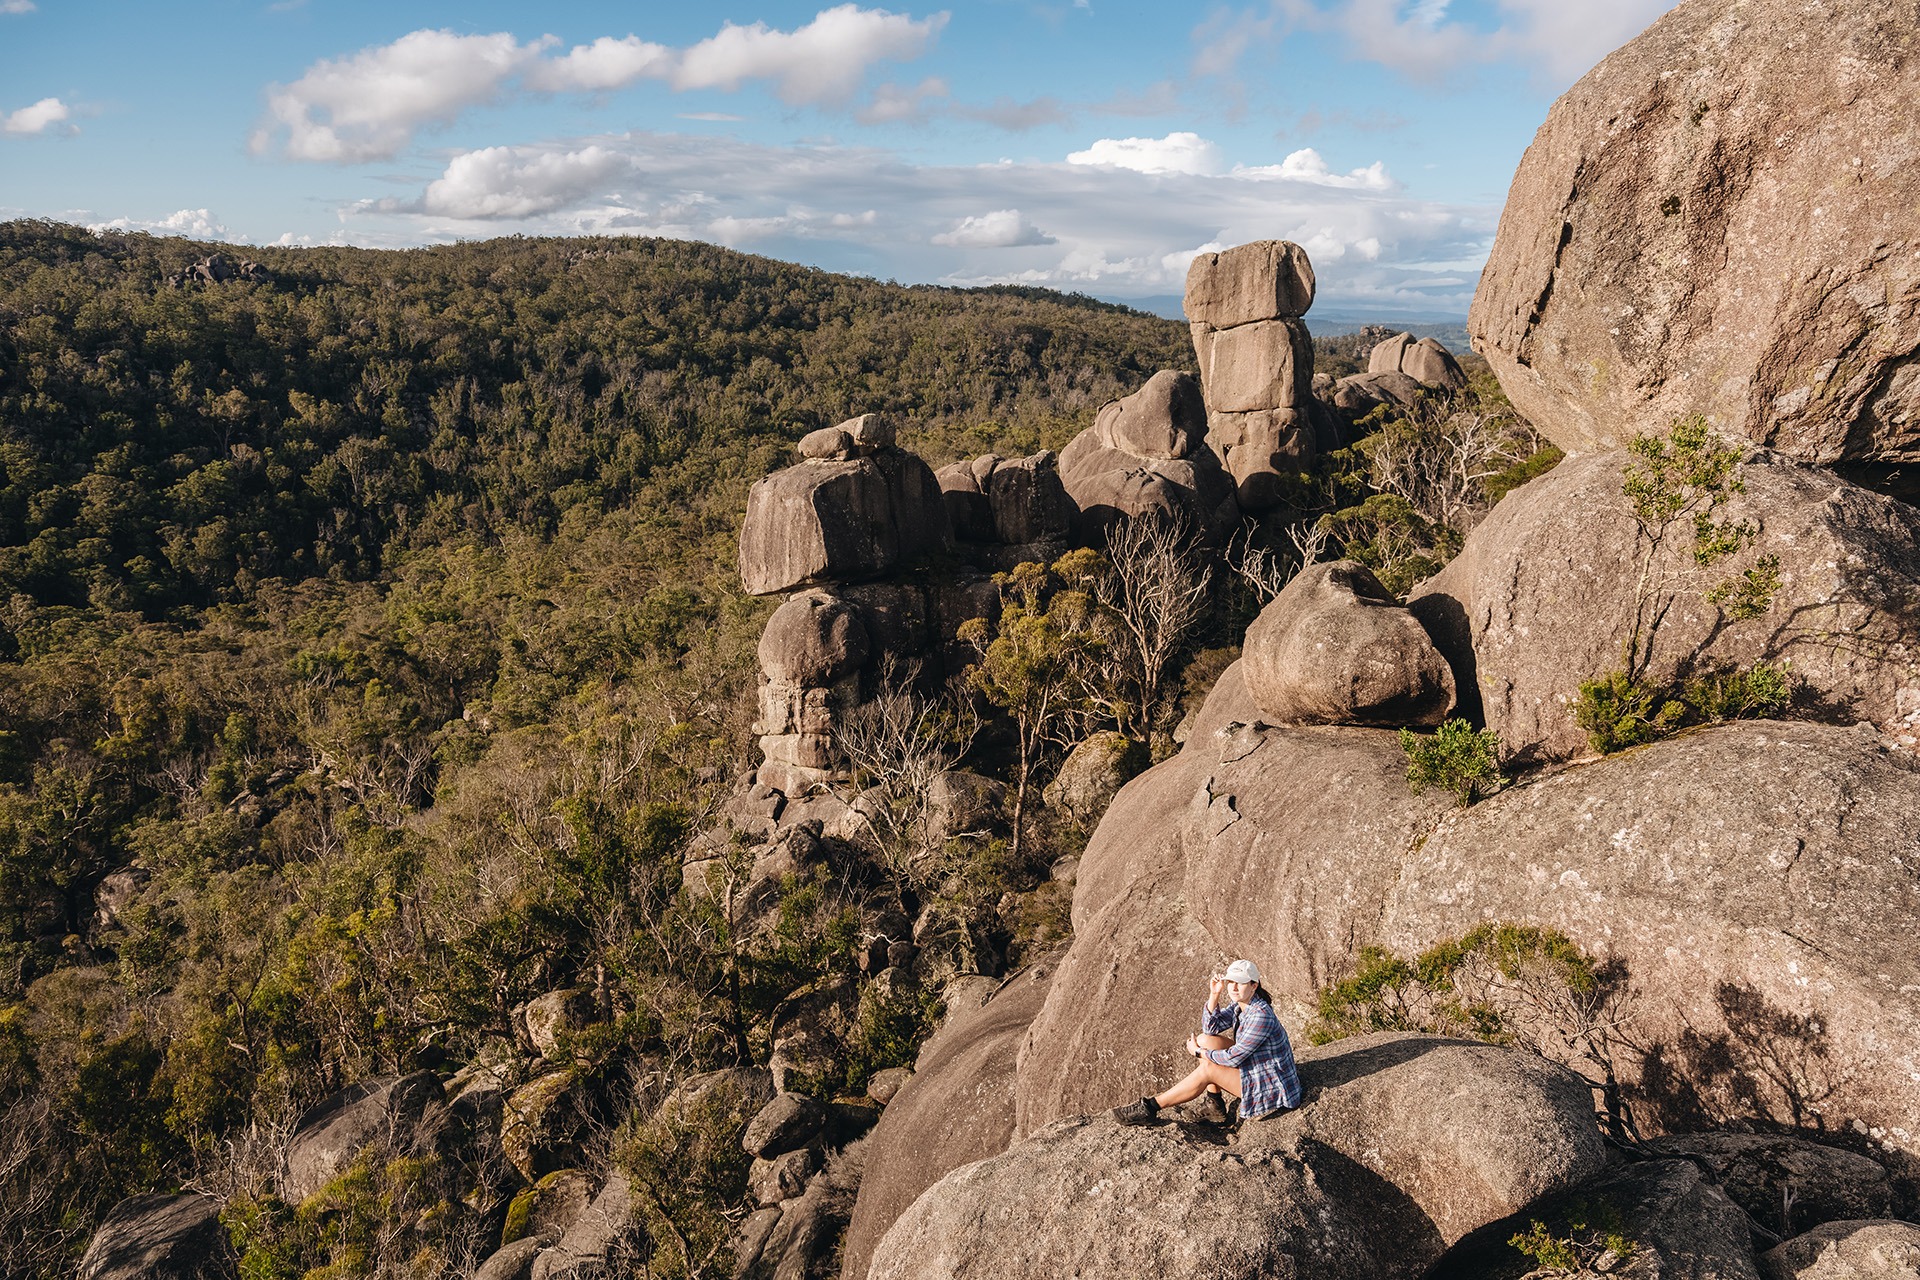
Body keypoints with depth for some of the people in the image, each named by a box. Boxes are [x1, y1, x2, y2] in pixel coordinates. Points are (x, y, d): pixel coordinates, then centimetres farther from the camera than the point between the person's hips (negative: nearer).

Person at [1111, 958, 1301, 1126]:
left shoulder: (1260, 1015, -26)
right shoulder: (1239, 1005, 2)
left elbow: (1234, 1057, -24)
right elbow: (1210, 1027, -3)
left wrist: (1199, 1052, -11)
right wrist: (1214, 995, -17)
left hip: (1272, 1087, -9)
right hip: (1254, 1071, 9)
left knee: (1207, 1070, -22)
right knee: (1206, 1039, -2)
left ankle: (1150, 1107, -14)